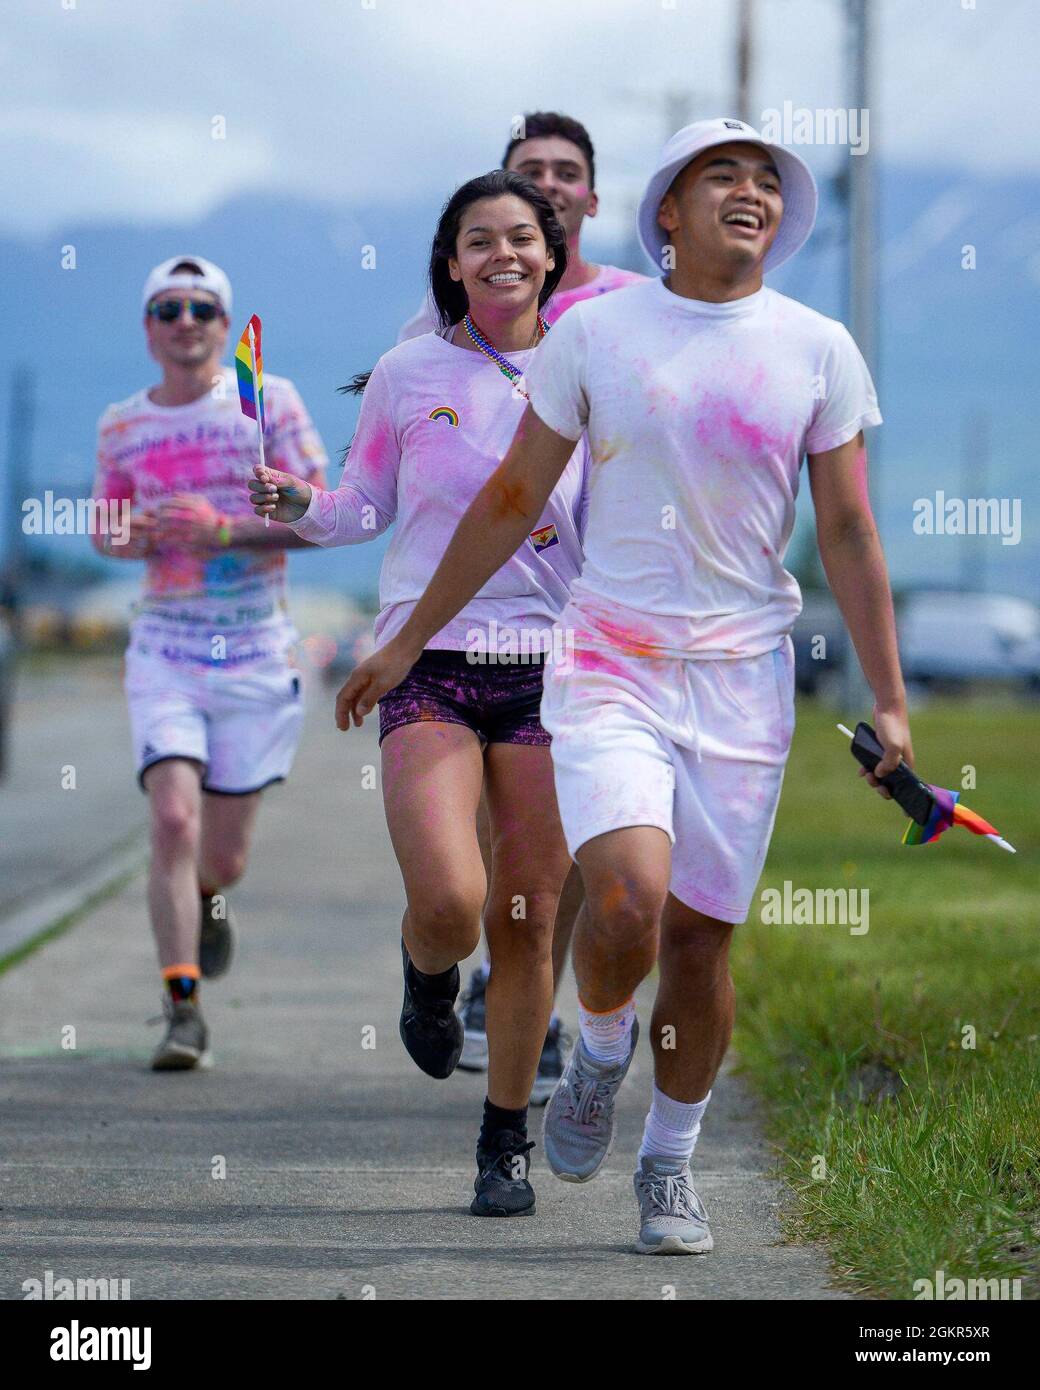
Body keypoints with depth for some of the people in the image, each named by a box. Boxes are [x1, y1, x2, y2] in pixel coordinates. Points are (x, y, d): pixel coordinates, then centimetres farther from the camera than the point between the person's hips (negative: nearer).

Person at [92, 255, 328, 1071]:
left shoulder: (269, 401, -1)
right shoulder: (123, 427, 7)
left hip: (258, 648, -1)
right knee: (172, 822, -18)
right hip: (166, 645, 1)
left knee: (222, 856, 5)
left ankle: (208, 897, 44)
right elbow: (107, 528, 20)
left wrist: (225, 530, -18)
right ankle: (184, 1012, -14)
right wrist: (130, 538, -4)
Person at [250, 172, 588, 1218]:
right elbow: (367, 505, 13)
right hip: (429, 661, -1)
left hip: (545, 664, 1)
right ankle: (427, 977, 19)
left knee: (527, 919, 1)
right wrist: (301, 508, -6)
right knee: (449, 902, -19)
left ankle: (506, 1143, 17)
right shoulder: (408, 376, 4)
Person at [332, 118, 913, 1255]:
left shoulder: (820, 351, 1)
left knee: (702, 935, 4)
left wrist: (887, 701, 1)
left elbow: (849, 535, 5)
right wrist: (408, 640, 9)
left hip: (744, 680, 2)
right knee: (627, 897, -22)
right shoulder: (594, 330, -2)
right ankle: (601, 1045, 12)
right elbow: (511, 499, 6)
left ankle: (670, 1163, 25)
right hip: (609, 667, -2)